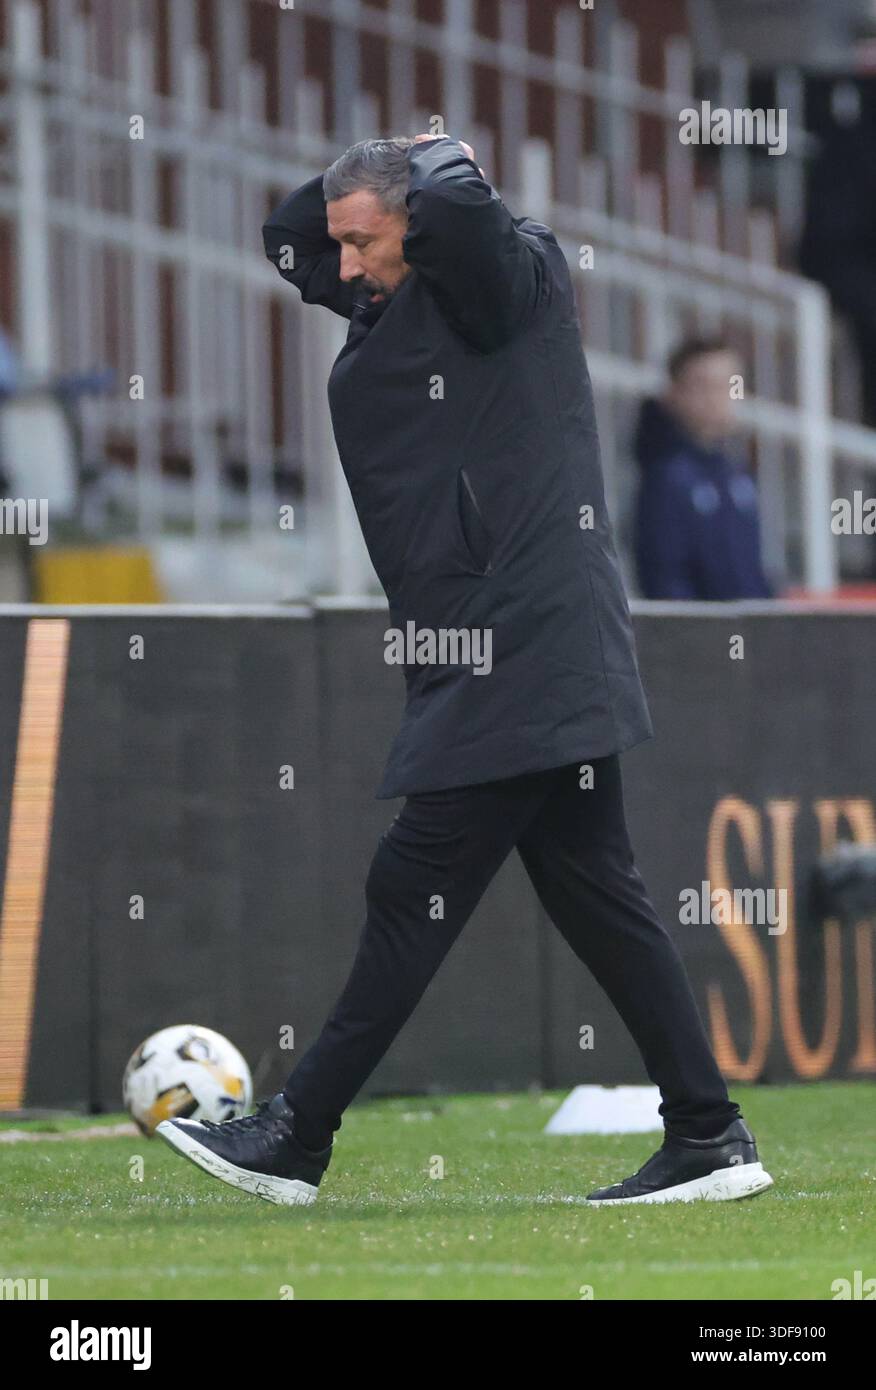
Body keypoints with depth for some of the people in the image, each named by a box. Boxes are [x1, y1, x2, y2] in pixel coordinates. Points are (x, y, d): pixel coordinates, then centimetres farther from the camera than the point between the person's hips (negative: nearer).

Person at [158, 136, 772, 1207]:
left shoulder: (516, 278, -9)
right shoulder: (394, 308, 16)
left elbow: (460, 209, -29)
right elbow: (285, 241, 28)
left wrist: (434, 165, -7)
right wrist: (380, 162, 14)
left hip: (523, 655, -10)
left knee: (414, 889, -5)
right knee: (595, 895, 8)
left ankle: (292, 1143, -1)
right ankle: (708, 1139, 9)